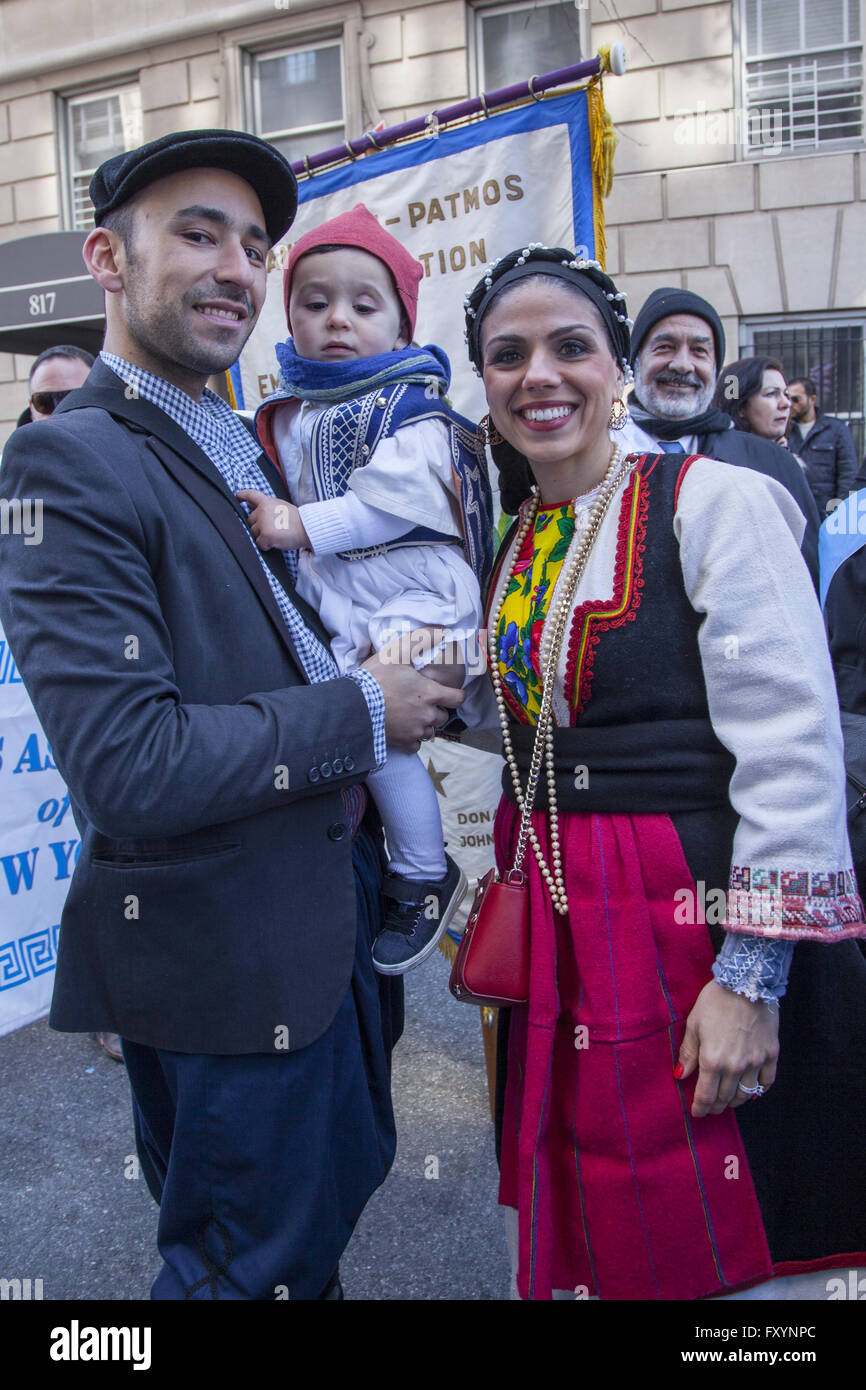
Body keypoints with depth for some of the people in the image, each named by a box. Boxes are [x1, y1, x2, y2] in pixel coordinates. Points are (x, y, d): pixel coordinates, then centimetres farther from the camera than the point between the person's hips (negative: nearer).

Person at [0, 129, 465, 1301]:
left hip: (337, 897, 9)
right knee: (253, 1263, 14)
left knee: (343, 1177, 27)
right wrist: (362, 711, -18)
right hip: (227, 952, -8)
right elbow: (129, 769, -27)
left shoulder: (247, 446, 10)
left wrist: (409, 672, 5)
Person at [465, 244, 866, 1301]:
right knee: (584, 1233, 19)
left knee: (703, 1246, 9)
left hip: (698, 918, -6)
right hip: (561, 930, 6)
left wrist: (751, 979, -19)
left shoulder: (713, 501, -10)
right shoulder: (511, 540, 9)